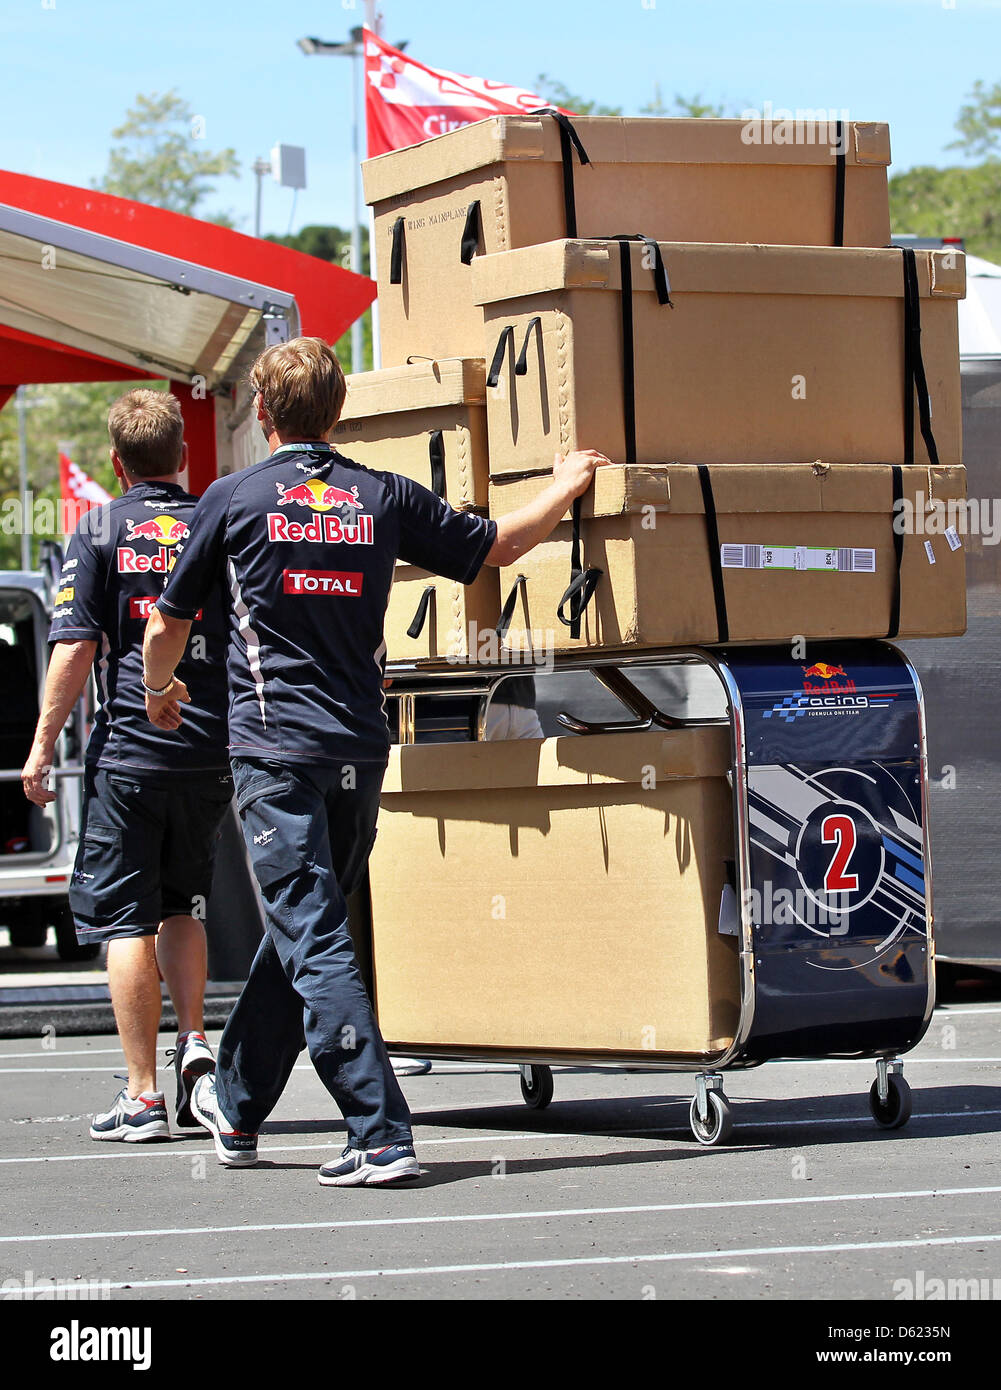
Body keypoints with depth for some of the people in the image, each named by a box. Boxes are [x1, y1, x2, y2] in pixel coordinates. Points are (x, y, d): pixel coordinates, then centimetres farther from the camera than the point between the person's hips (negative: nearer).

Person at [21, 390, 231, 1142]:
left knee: (125, 919, 1)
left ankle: (143, 1096, -1)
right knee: (181, 903, 22)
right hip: (213, 753, 3)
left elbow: (75, 649, -8)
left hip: (129, 750, -3)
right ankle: (194, 1042, 5)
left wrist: (43, 745, -2)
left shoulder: (100, 531, -2)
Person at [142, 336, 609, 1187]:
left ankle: (381, 1137, -16)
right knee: (302, 930, 17)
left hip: (275, 749, -4)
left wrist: (160, 692, 30)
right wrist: (569, 485, 34)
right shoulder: (386, 499, 4)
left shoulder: (234, 500, -3)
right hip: (359, 749, 4)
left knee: (315, 943, -7)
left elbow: (169, 622, 8)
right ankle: (237, 1108, 32)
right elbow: (497, 546, 15)